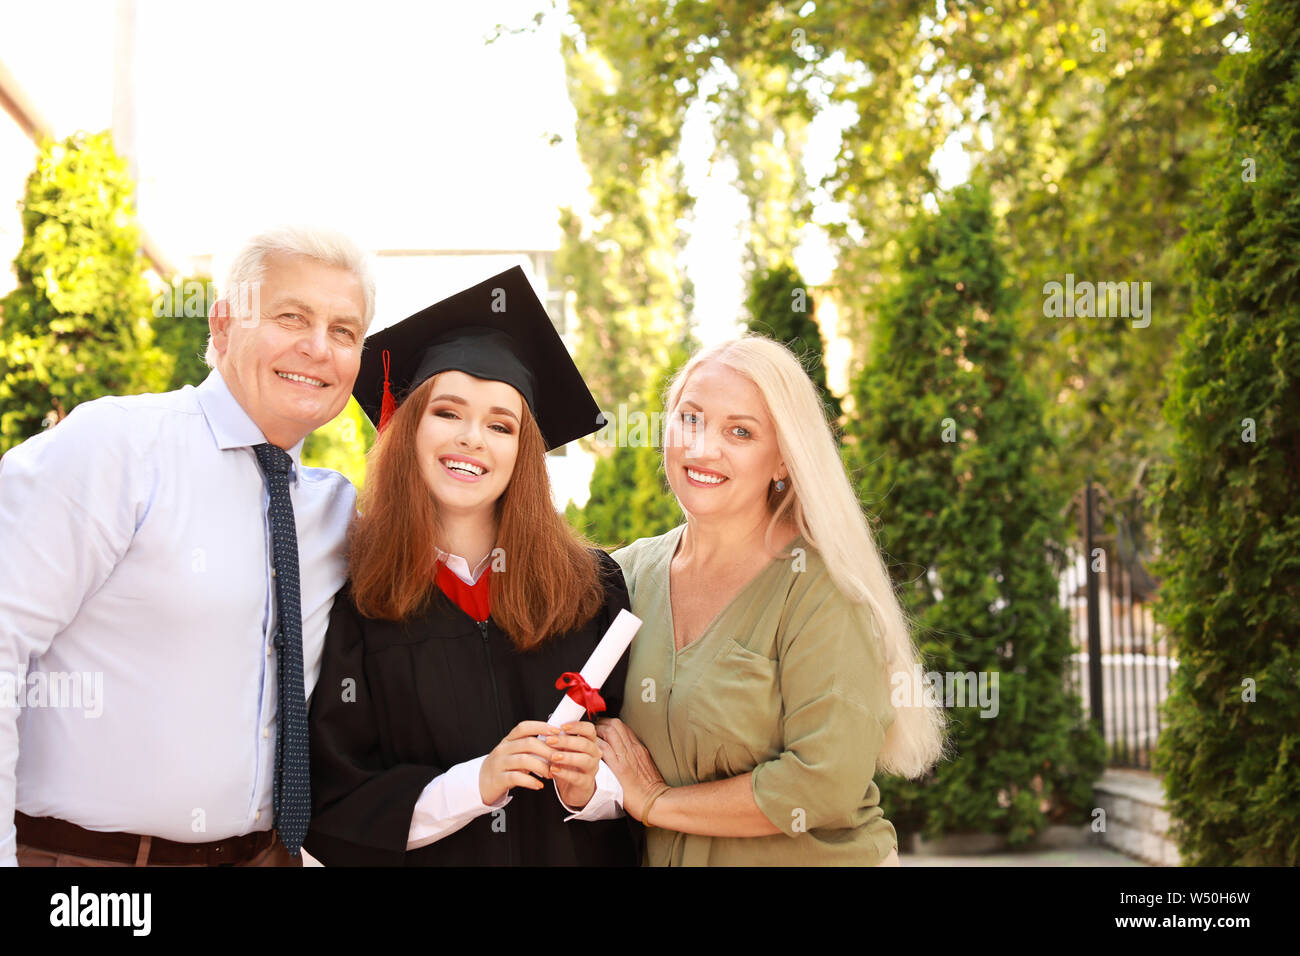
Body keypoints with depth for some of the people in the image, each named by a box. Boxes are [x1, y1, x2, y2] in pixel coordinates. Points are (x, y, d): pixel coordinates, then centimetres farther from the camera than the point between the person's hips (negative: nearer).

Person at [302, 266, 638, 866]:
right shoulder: (354, 597, -11)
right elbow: (332, 806, -12)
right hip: (425, 860, -1)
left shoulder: (590, 586, -6)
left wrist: (589, 788, -21)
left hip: (577, 854, 2)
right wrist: (477, 783, -23)